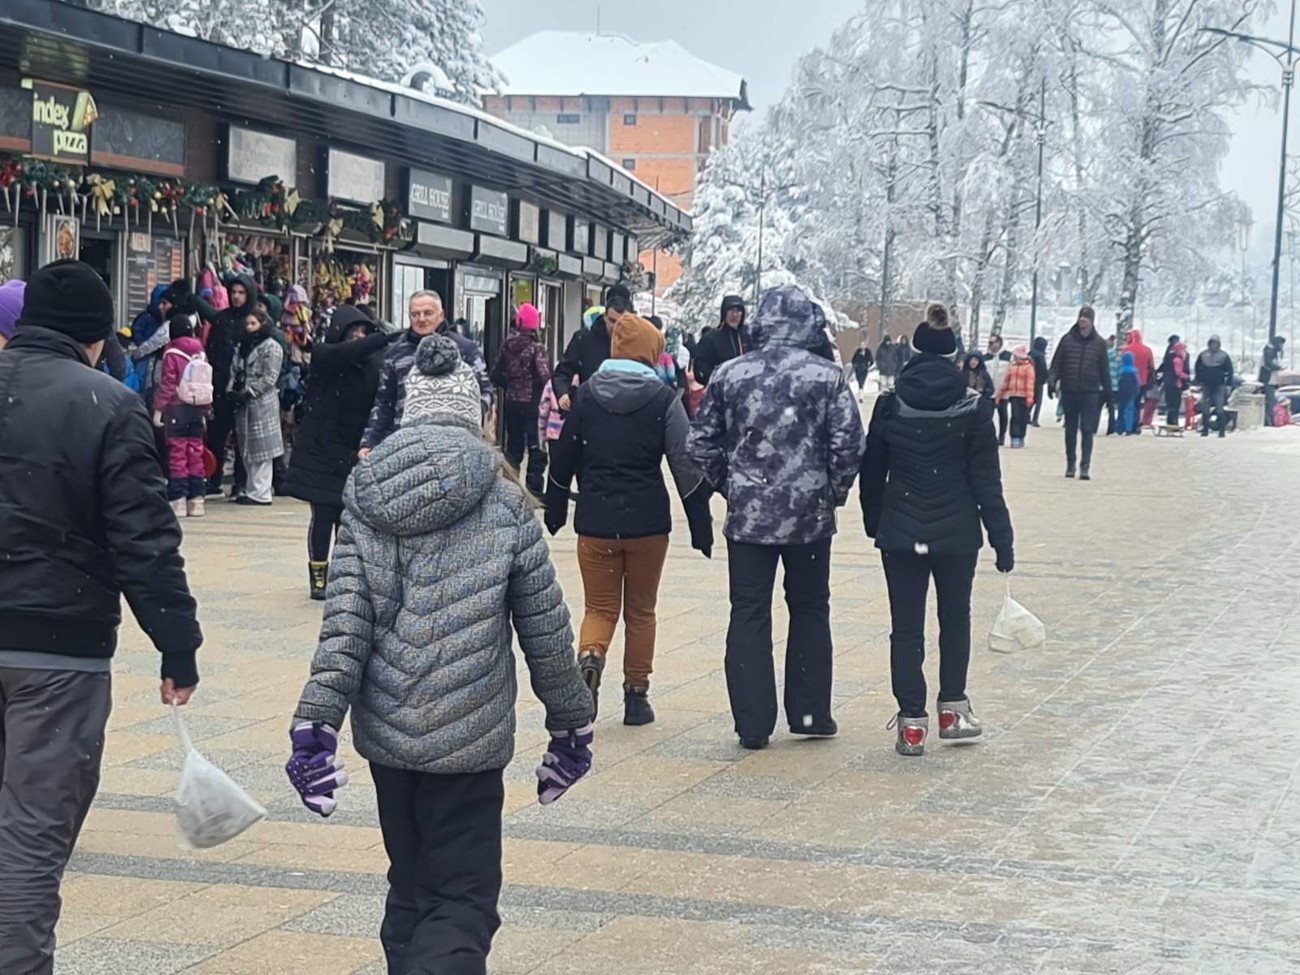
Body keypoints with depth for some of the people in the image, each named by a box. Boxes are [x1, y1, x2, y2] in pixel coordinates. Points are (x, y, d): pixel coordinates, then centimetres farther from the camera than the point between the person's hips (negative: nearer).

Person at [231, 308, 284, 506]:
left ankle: (260, 493, -7)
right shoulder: (244, 346, 19)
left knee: (261, 447, -8)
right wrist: (232, 390, 2)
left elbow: (269, 378, -12)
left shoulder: (271, 347, -5)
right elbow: (235, 370, 18)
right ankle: (252, 489, 17)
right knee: (247, 449, 10)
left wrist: (249, 391, -16)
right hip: (243, 403, 8)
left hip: (262, 402, -8)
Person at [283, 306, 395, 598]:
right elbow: (344, 353, -29)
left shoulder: (373, 364, 0)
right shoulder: (322, 355, -7)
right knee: (323, 516, -1)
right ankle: (318, 576, 9)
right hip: (320, 450, -2)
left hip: (353, 453, 2)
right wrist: (384, 339, -40)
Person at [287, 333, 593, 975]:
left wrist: (316, 723, -7)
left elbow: (344, 624, -6)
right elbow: (546, 631, -1)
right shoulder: (504, 506, -4)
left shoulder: (365, 502, 2)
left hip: (386, 734, 4)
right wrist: (570, 724, 11)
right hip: (468, 740, -3)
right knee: (463, 901, 1)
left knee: (410, 891, 20)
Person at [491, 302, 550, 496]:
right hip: (531, 402, -5)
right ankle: (534, 489, 0)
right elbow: (544, 376, -22)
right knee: (535, 446, 2)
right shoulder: (536, 348, -15)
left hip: (512, 402, 5)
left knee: (513, 445, 15)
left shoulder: (507, 346, 1)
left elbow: (496, 375, 6)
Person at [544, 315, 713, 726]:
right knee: (640, 611, 14)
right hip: (647, 521, -1)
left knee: (599, 607, 11)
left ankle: (589, 657, -19)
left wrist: (554, 511, 19)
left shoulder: (586, 394, 1)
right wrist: (701, 529, -2)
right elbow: (687, 467, -7)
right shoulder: (663, 399, -6)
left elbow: (562, 459, 6)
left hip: (595, 520, 1)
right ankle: (636, 696, 16)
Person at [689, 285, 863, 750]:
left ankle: (753, 724, 4)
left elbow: (702, 444, 3)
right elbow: (848, 445, -10)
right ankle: (809, 713, 20)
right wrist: (833, 493, 6)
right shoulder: (827, 376, -6)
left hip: (747, 515, 1)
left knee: (748, 616, 6)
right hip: (810, 514, -1)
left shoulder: (729, 374, -1)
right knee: (809, 611, 15)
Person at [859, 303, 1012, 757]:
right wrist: (1002, 540, -2)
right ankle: (952, 710, 20)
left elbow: (872, 473, 5)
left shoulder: (890, 405, -2)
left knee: (906, 627, 6)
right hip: (957, 533, 0)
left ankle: (912, 722, 5)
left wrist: (874, 523, 18)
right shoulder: (973, 407, -6)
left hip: (900, 533, 0)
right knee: (955, 618, 19)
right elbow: (987, 480, -6)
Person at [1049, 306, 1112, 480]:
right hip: (1069, 392, 1)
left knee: (1087, 430, -6)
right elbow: (1056, 362, 4)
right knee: (1070, 430, 10)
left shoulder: (1099, 343, 3)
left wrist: (1107, 391, 6)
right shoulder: (1067, 339, 3)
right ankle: (1070, 464, 19)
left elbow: (1104, 369, 7)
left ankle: (1085, 466, -7)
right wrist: (1054, 379, -12)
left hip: (1090, 393, -1)